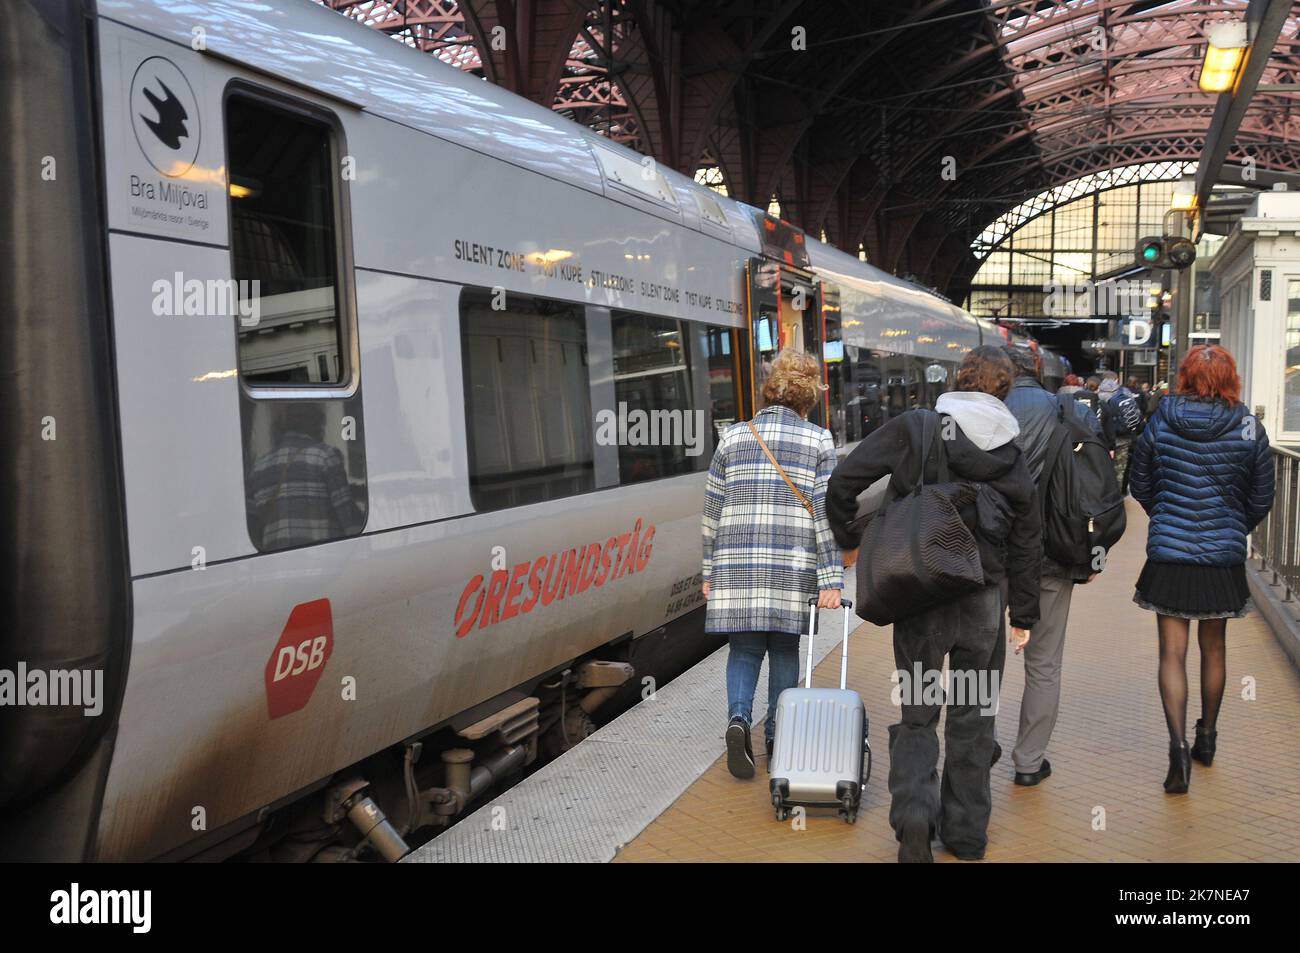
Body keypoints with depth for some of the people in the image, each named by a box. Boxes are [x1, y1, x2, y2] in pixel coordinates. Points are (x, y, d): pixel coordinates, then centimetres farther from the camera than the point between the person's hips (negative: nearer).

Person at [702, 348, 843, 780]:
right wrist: (830, 580, -4)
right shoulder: (819, 441, 3)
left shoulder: (733, 437, 8)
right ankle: (777, 740, 15)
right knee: (784, 650, 12)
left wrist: (709, 572, 14)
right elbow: (826, 513, -4)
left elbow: (713, 510, 8)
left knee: (744, 648, 11)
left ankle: (738, 718, -11)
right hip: (792, 568, -1)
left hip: (736, 566, 1)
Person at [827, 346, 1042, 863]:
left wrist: (847, 541, 5)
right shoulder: (1013, 455, 3)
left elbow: (844, 480, -10)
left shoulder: (913, 428, -6)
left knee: (917, 714, 13)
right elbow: (1026, 542, 6)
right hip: (981, 600, 2)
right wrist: (1024, 614, 14)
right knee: (971, 716, 15)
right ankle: (966, 831, 23)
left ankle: (914, 809, -7)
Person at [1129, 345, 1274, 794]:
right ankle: (1207, 737, 33)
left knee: (1172, 653, 2)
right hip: (1224, 555, 1)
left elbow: (1140, 486, 7)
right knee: (1214, 648, 17)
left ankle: (1178, 743, -12)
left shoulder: (1160, 423, -4)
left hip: (1169, 554, -1)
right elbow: (1261, 499, 3)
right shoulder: (1249, 430, -5)